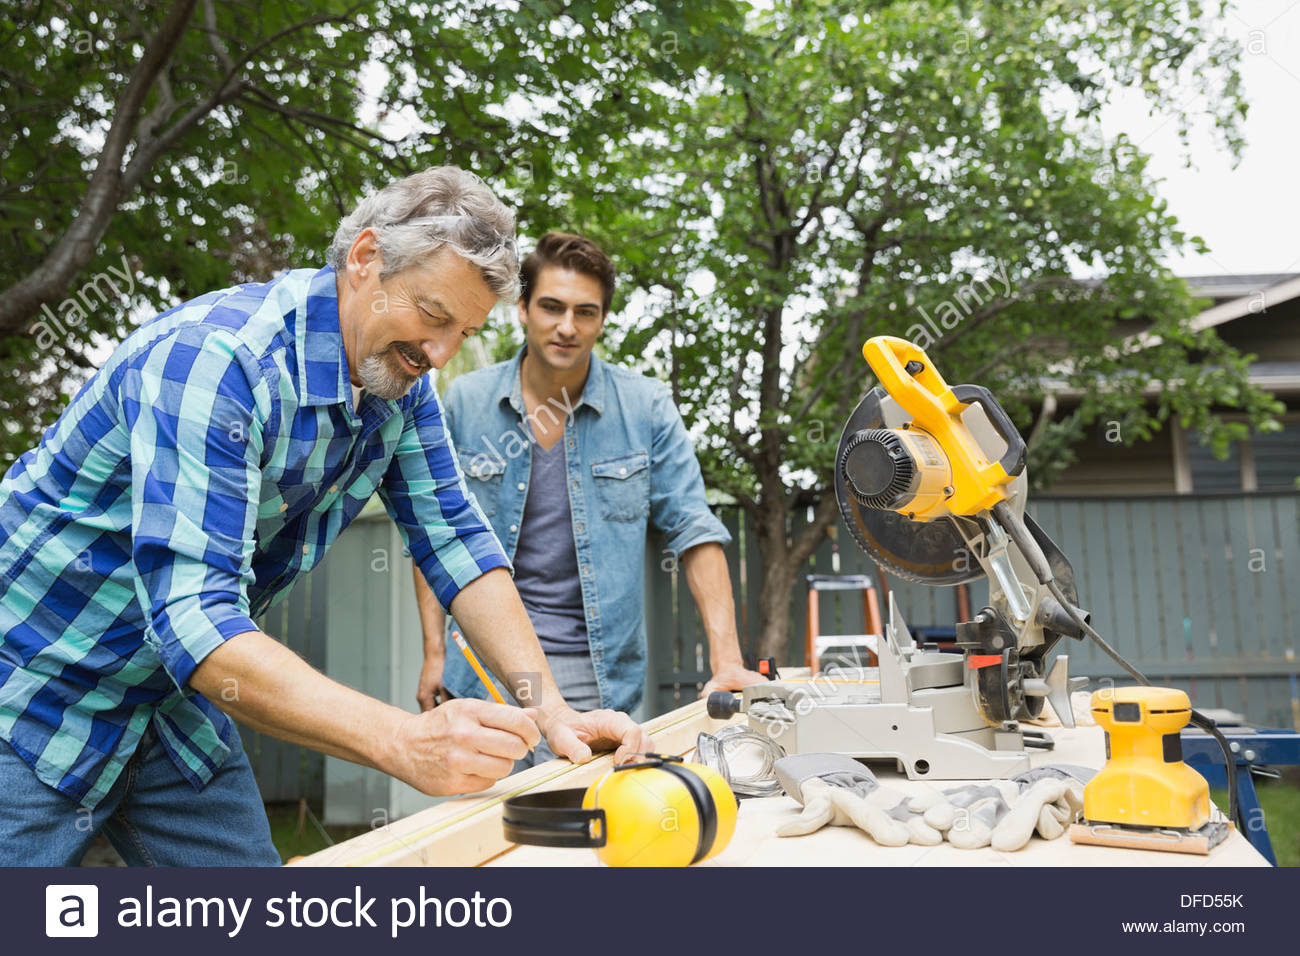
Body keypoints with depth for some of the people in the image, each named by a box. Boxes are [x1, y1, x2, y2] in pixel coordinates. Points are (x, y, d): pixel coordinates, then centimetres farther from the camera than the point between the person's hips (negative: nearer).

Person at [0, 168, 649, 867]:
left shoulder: (400, 378, -5)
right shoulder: (216, 358, -31)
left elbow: (453, 539, -5)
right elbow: (194, 619, -38)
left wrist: (551, 712, -15)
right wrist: (406, 743, -47)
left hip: (176, 705, 7)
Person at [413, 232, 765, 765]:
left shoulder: (647, 408, -1)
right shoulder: (465, 402, 2)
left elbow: (693, 531, -1)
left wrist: (726, 659, -11)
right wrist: (435, 652, 5)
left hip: (598, 677, -1)